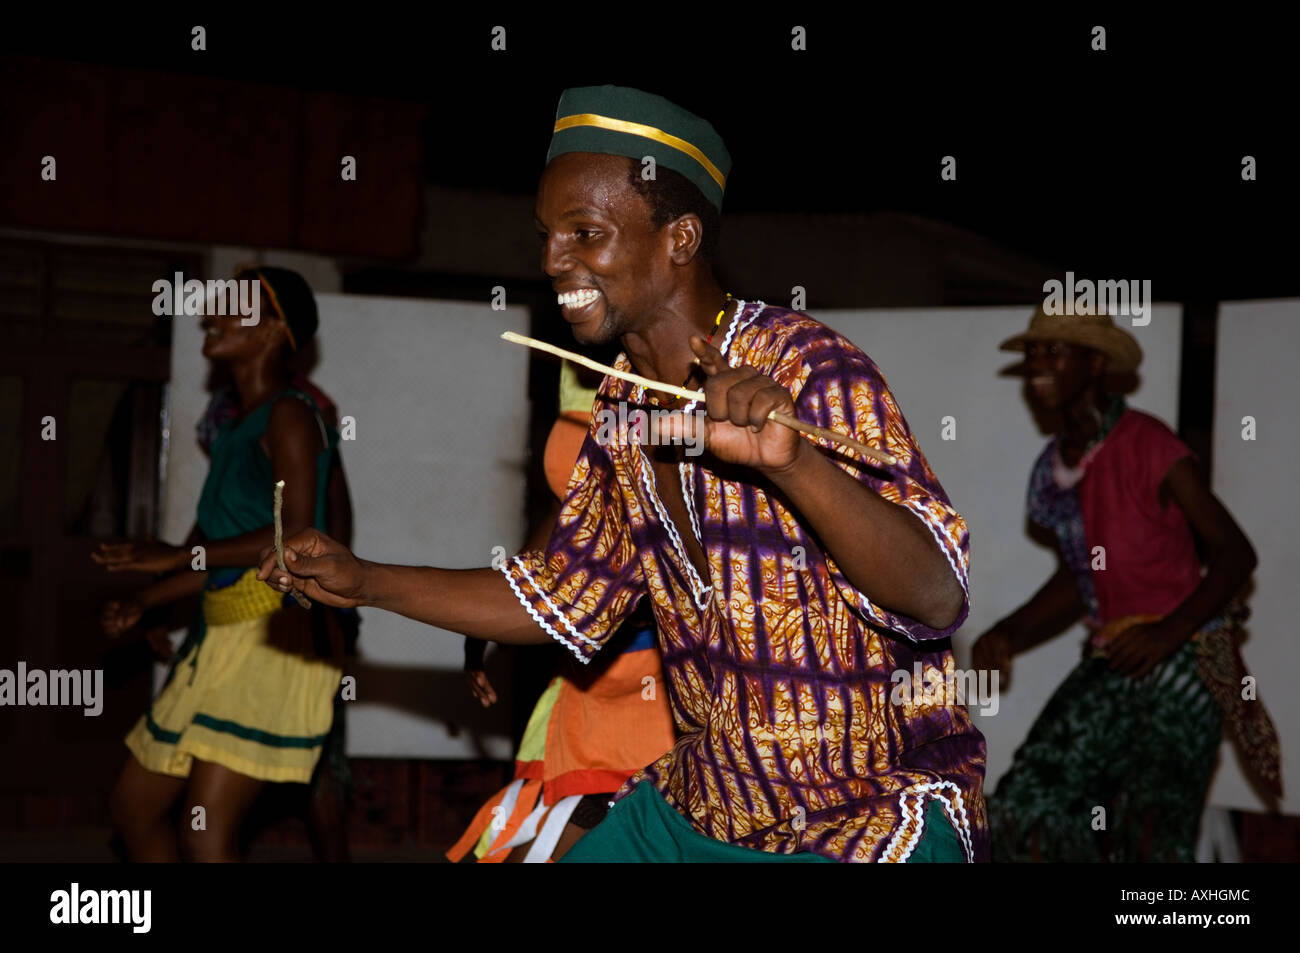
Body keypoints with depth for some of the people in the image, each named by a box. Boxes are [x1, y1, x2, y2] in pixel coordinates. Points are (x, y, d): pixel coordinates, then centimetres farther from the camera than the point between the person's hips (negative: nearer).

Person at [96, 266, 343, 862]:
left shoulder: (288, 416, -9)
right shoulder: (237, 428, 18)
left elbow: (296, 533, -21)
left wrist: (181, 556, -17)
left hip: (274, 637, -10)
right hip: (223, 634, 10)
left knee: (206, 835, -15)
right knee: (134, 804, 15)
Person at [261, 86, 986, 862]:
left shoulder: (807, 370, -18)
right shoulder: (625, 409, 6)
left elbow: (937, 598, -27)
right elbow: (562, 596, 18)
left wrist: (796, 460, -42)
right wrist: (363, 581, 11)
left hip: (873, 819, -7)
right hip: (695, 806, 7)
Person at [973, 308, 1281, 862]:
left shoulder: (1145, 443, -12)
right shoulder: (1053, 468, 9)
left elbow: (1235, 552, -12)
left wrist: (1171, 631, -24)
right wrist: (1008, 636, 8)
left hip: (1182, 657, -7)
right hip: (1111, 662, 7)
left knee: (1149, 824, -21)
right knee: (1024, 808, -2)